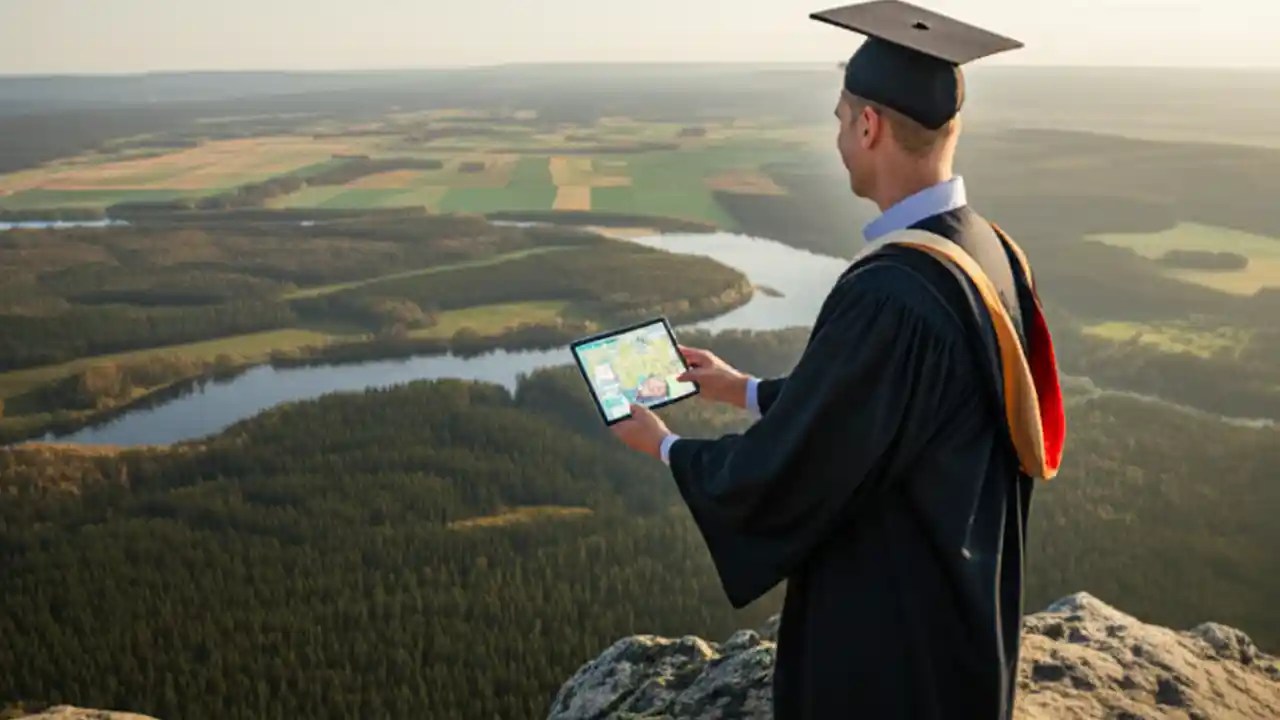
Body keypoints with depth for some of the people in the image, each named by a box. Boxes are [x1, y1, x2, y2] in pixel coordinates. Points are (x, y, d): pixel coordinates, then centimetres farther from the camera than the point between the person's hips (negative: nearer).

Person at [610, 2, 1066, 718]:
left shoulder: (888, 295, -32)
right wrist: (748, 389, 17)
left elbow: (781, 473, -23)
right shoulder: (993, 254, -3)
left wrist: (667, 447, -4)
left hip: (887, 633, -8)